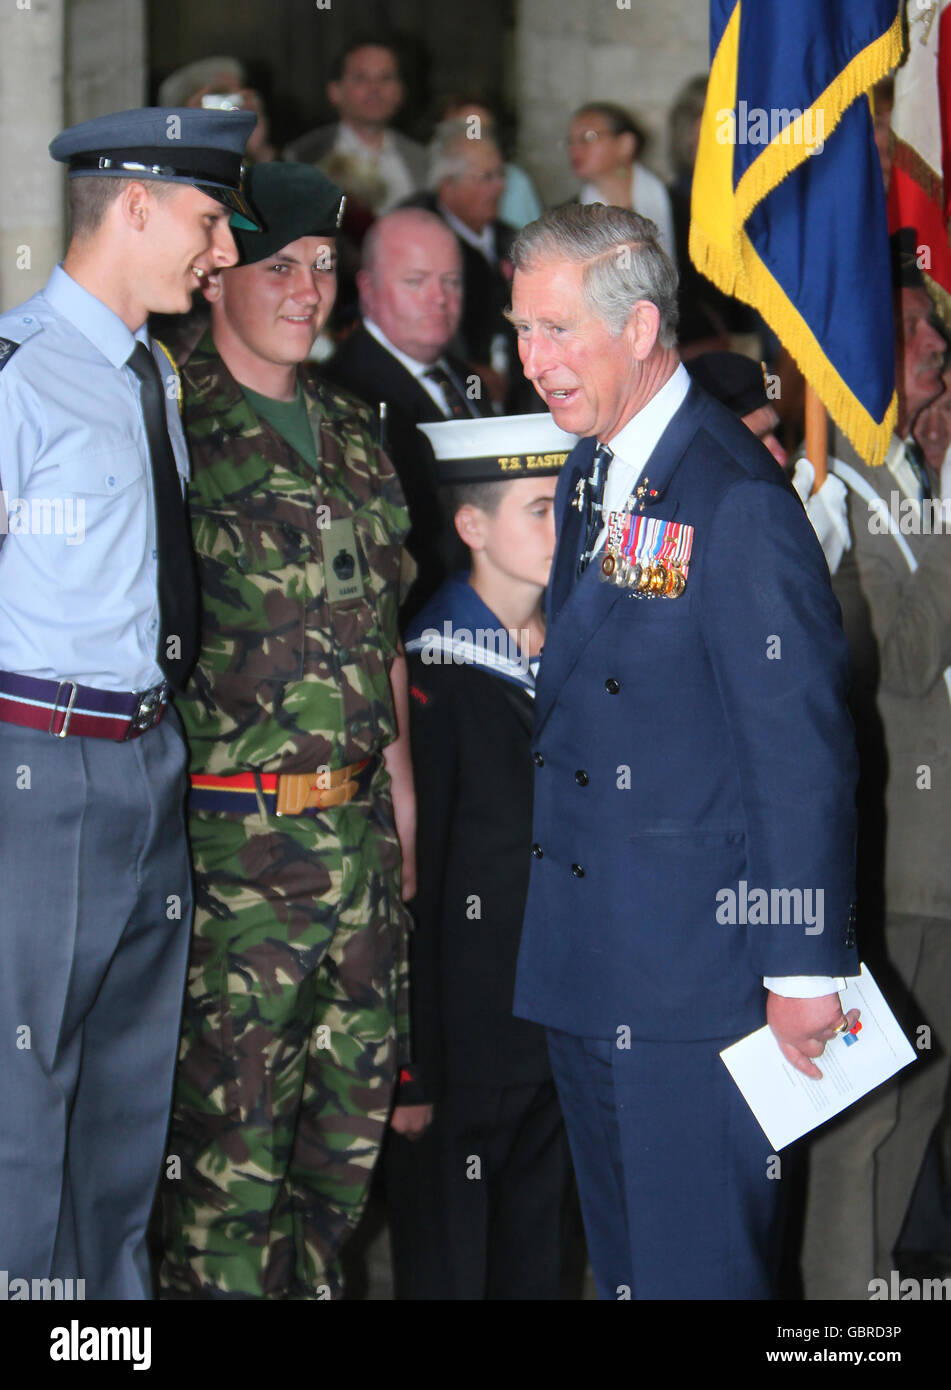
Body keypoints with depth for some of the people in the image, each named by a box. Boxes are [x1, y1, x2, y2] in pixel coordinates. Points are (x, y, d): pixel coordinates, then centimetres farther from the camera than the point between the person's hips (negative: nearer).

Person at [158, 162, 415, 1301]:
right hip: (234, 840, -7)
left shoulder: (349, 433, 15)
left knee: (350, 1120, 13)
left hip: (358, 832, 7)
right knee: (226, 1147, -3)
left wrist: (401, 809, 18)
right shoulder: (171, 426, -7)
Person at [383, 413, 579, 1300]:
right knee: (446, 1269, 3)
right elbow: (407, 889, -13)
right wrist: (409, 1069, -15)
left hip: (562, 1048, 6)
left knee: (538, 1267, 13)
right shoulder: (429, 679, -12)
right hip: (462, 1050, -6)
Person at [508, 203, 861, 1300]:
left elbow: (803, 751, -17)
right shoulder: (586, 479, 12)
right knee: (618, 1254, 17)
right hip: (585, 960, 9)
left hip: (693, 960, -9)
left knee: (694, 1265, -3)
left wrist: (803, 969, -17)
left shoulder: (737, 500, -16)